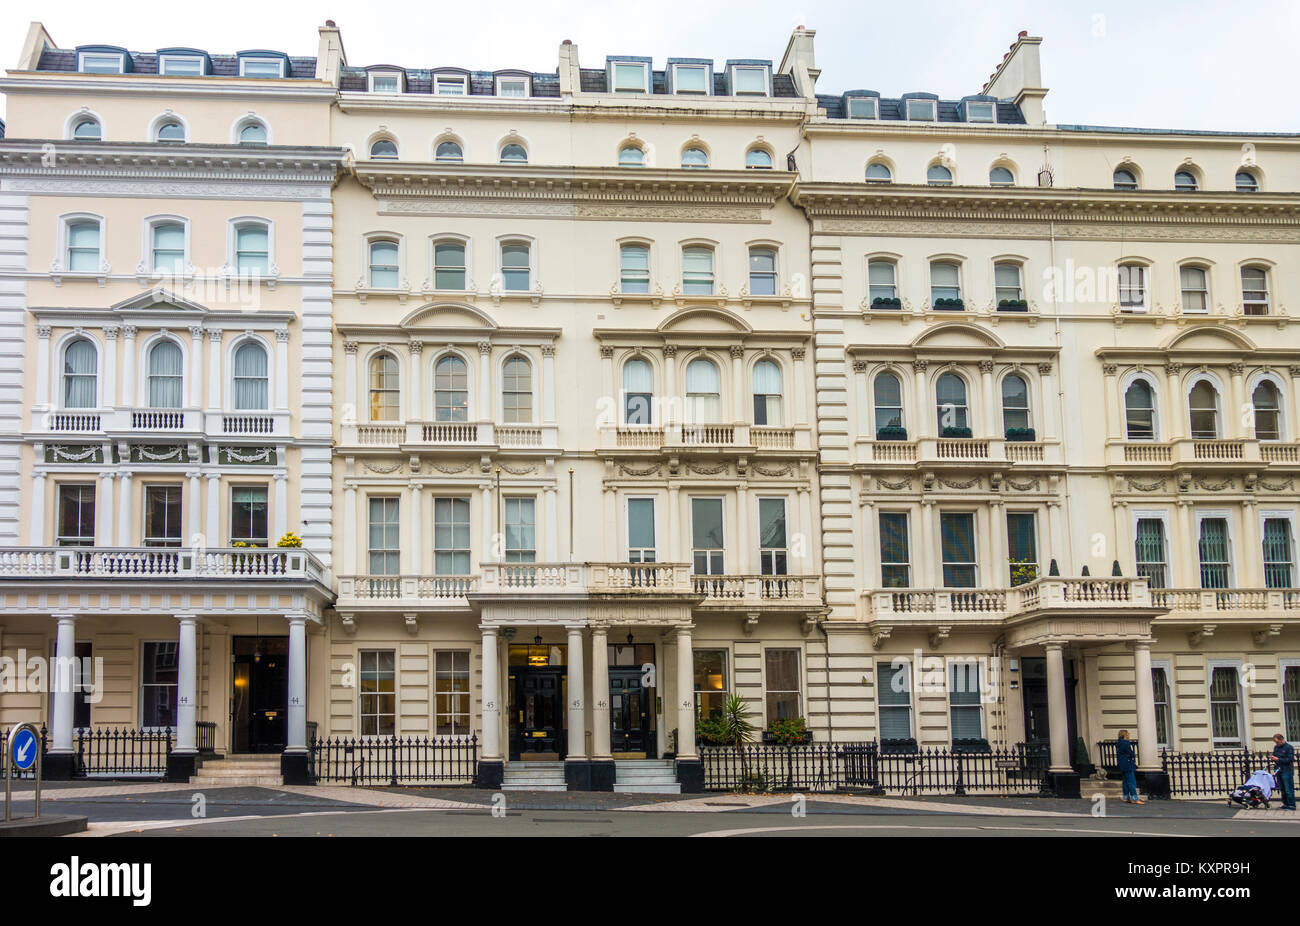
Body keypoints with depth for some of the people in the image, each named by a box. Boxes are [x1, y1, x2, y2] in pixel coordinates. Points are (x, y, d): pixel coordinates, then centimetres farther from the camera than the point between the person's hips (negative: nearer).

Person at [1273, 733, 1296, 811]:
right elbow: (1275, 755, 26)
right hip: (1279, 771, 7)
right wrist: (1274, 759, 1)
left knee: (1289, 789, -7)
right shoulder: (1276, 747, 13)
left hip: (1287, 771, -7)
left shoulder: (1289, 747, -8)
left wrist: (1278, 759, -18)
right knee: (1283, 789, 11)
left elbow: (1290, 759, -14)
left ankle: (1291, 805, -3)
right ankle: (1285, 804, 18)